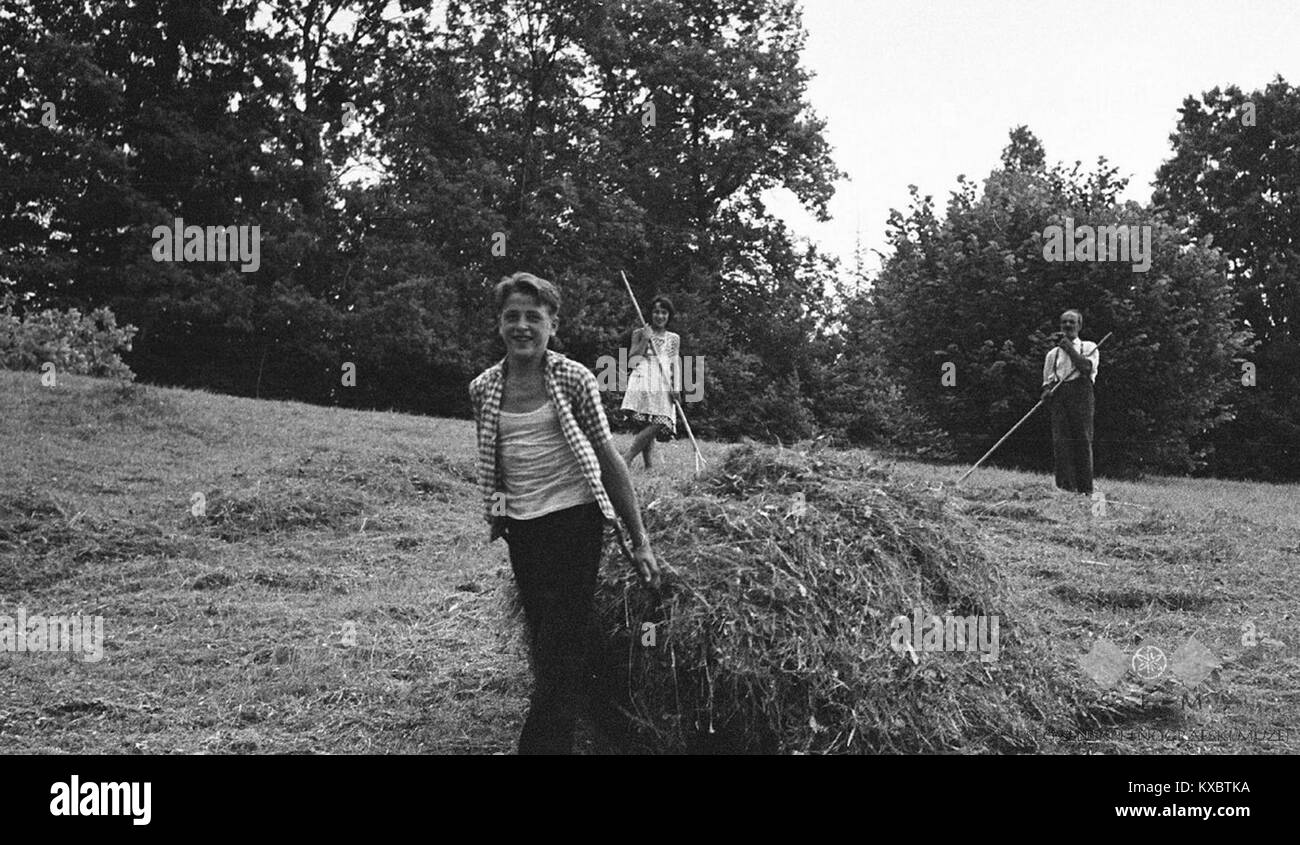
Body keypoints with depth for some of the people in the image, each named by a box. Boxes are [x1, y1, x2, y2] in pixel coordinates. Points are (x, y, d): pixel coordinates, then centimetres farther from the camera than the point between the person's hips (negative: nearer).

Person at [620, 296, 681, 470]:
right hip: (643, 381, -3)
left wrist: (676, 386, -2)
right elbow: (632, 359, 4)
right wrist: (645, 340, -4)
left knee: (659, 423, -17)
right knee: (651, 424, -18)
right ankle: (648, 464, -14)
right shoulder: (640, 334, 13)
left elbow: (676, 364, 13)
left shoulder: (674, 338, 19)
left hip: (664, 384, 3)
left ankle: (627, 458, -14)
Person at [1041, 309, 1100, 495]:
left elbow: (1087, 367, -7)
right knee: (1060, 441, -10)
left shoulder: (1089, 347, 13)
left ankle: (1086, 490, -6)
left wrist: (1070, 348, -5)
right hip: (1059, 396, 2)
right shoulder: (1053, 353, 21)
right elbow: (1048, 380, 20)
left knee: (1083, 440, -8)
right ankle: (1065, 487, -11)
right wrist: (1047, 390, -2)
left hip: (1081, 393, -2)